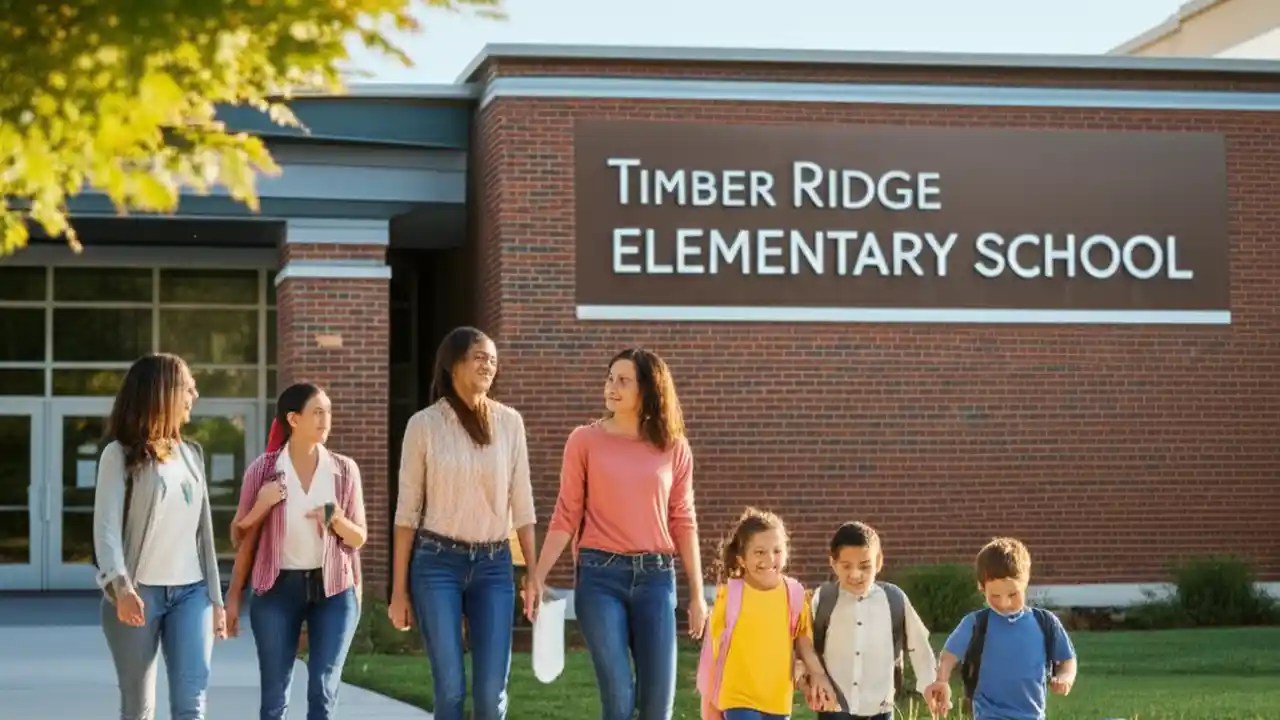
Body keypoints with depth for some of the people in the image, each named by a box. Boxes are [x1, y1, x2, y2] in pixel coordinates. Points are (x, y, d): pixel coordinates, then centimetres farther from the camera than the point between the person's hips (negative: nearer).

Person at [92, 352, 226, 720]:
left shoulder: (191, 453, 14)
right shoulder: (120, 454, -3)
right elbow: (106, 526, -12)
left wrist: (215, 597, 14)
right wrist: (120, 585, -29)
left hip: (191, 591, 4)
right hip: (138, 592, -4)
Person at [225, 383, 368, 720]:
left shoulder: (344, 469, 2)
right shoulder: (263, 471, -2)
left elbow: (359, 538, 5)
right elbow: (244, 539, 4)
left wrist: (335, 519, -15)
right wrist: (233, 597, 2)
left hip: (333, 590, 1)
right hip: (278, 589, -1)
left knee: (324, 692, 0)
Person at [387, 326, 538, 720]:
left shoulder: (509, 422, 5)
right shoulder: (424, 424, -2)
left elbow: (521, 503, 8)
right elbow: (407, 510, 1)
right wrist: (399, 588, -1)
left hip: (494, 565, 2)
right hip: (438, 563, -2)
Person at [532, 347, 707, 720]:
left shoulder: (674, 448, 6)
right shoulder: (585, 441, 1)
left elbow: (683, 522, 8)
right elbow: (566, 516, 1)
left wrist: (697, 594, 7)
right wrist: (538, 576, -6)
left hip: (655, 577, 2)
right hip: (600, 576, -2)